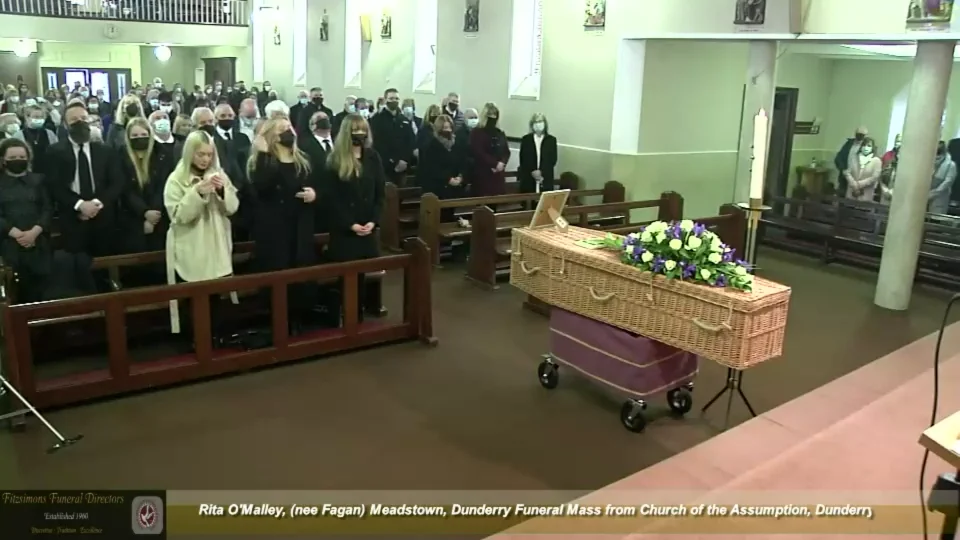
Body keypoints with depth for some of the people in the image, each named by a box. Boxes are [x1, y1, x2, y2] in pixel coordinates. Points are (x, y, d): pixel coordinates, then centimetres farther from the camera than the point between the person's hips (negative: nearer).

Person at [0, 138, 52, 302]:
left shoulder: (37, 180, 14)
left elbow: (47, 209, 5)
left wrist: (34, 231, -11)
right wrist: (16, 234, -15)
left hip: (38, 244, 1)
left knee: (39, 290, -3)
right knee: (16, 292, -5)